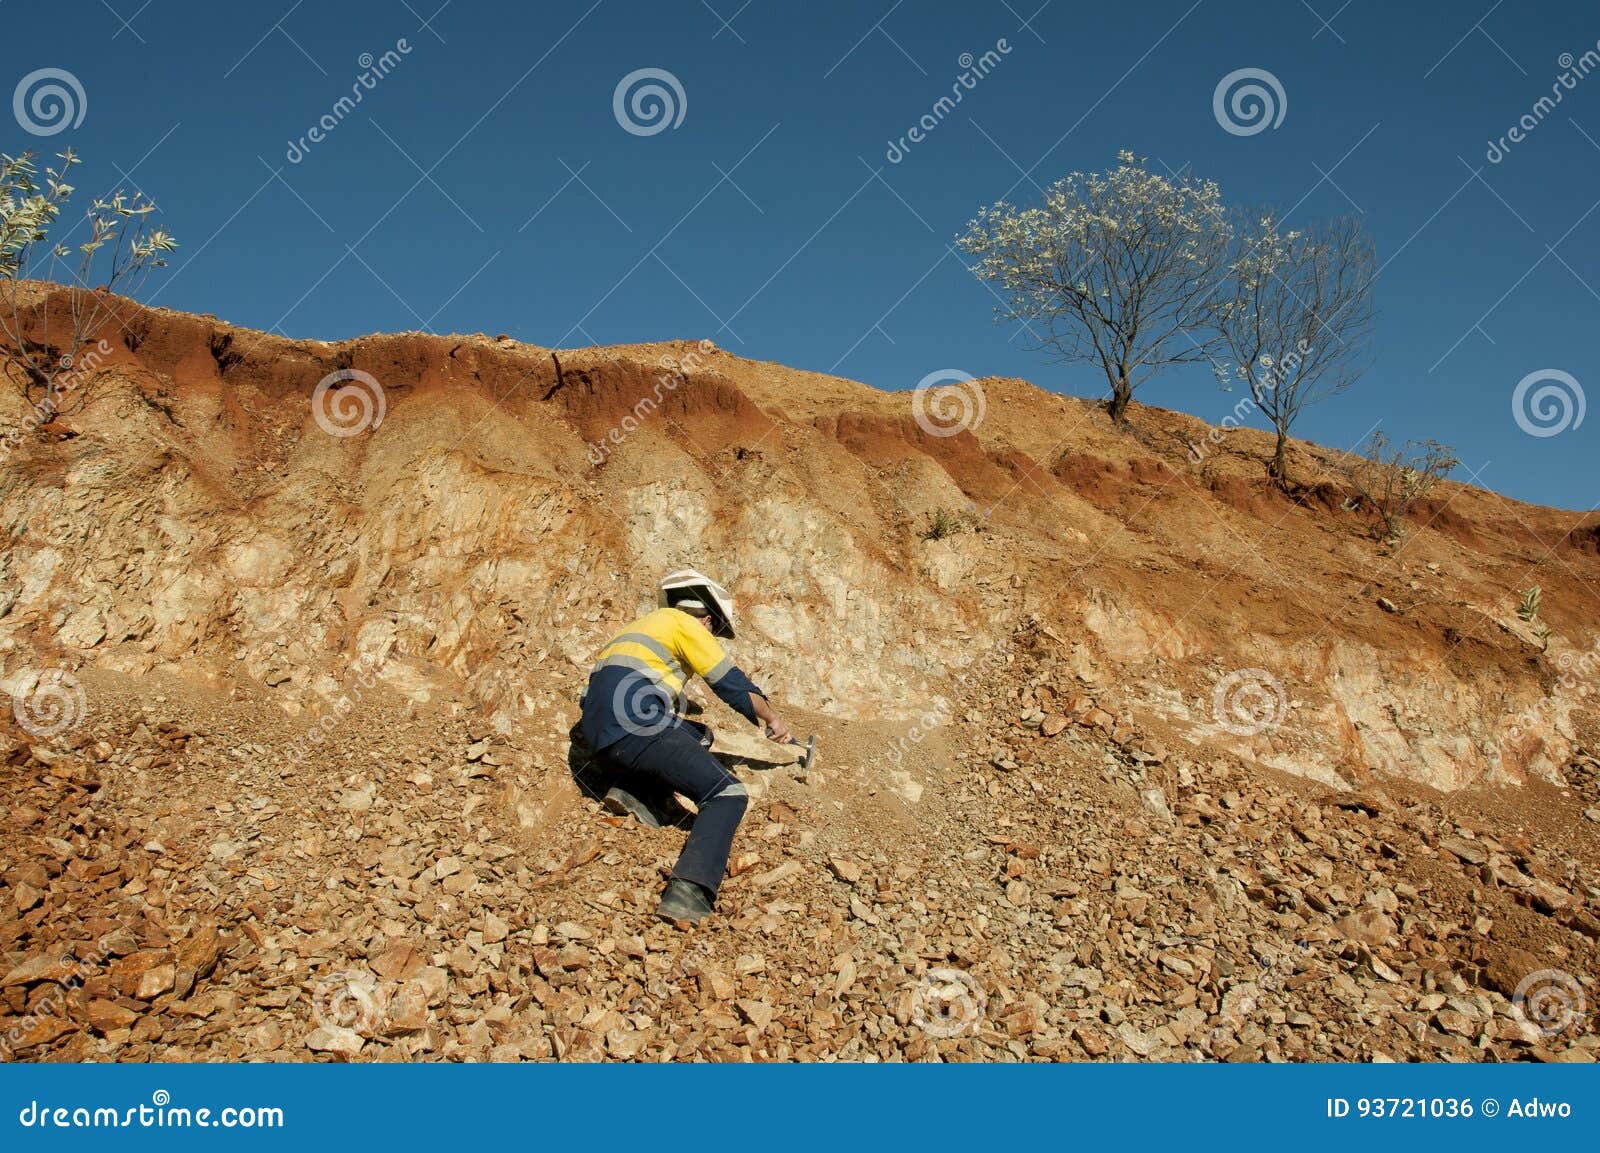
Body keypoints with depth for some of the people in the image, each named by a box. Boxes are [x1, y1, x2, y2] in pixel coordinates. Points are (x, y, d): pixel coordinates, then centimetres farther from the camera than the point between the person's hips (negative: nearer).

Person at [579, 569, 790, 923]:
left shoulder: (648, 622, 30)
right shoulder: (687, 624, 6)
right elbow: (734, 685, 7)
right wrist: (773, 719, 20)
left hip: (600, 738, 9)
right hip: (636, 728, -9)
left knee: (697, 736, 29)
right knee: (728, 794, -6)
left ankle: (633, 792, 8)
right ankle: (688, 892, -26)